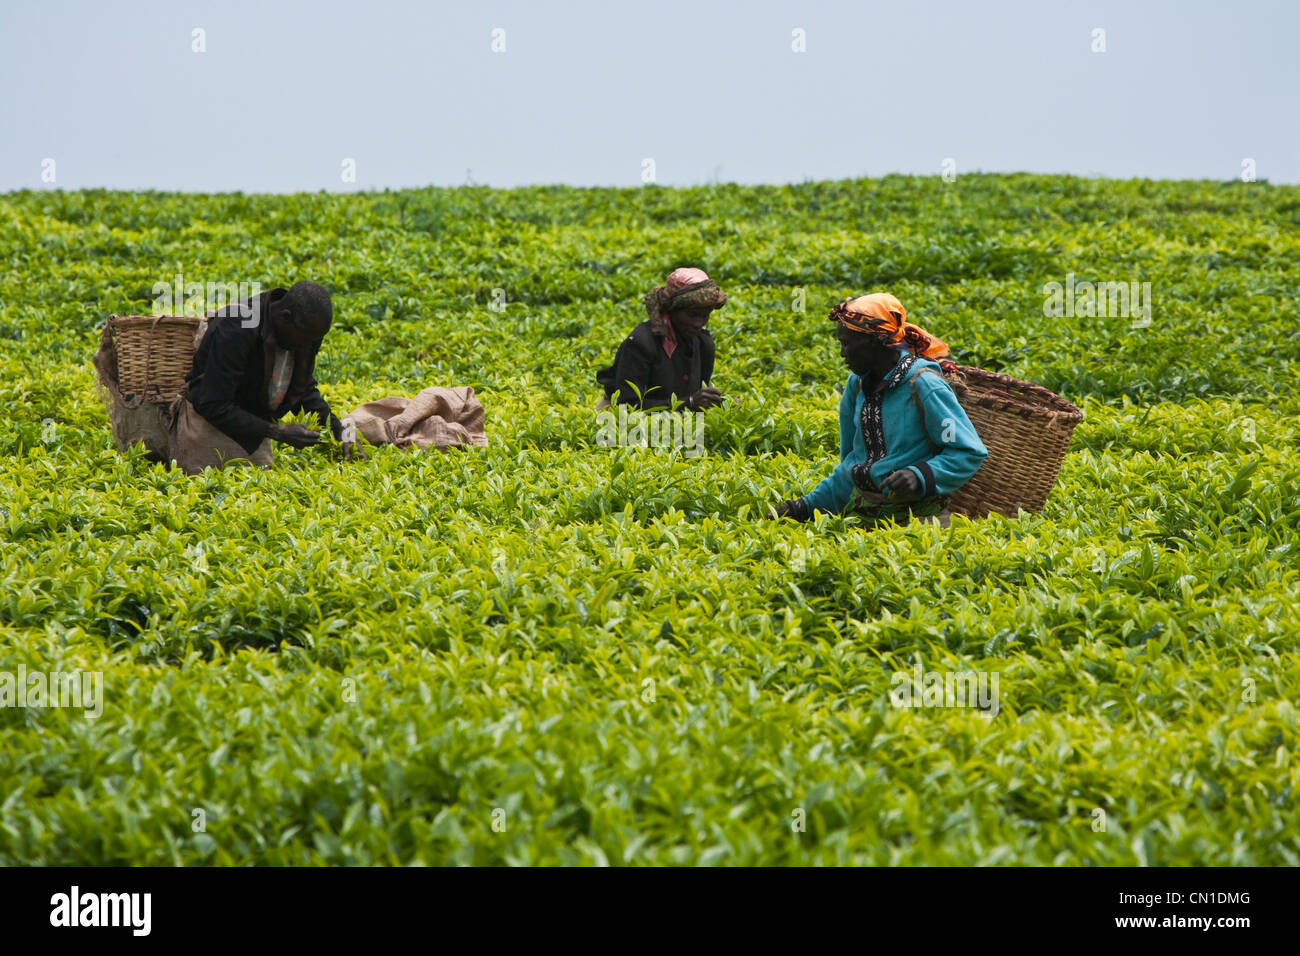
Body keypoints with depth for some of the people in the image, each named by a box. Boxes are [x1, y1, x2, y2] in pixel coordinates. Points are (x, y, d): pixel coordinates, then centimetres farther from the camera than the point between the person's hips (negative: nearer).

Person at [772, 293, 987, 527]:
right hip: (862, 516, 5)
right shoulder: (857, 384, 11)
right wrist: (810, 505, 16)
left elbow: (970, 453, -10)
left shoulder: (924, 386, -11)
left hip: (914, 517, -5)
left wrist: (920, 476, -23)